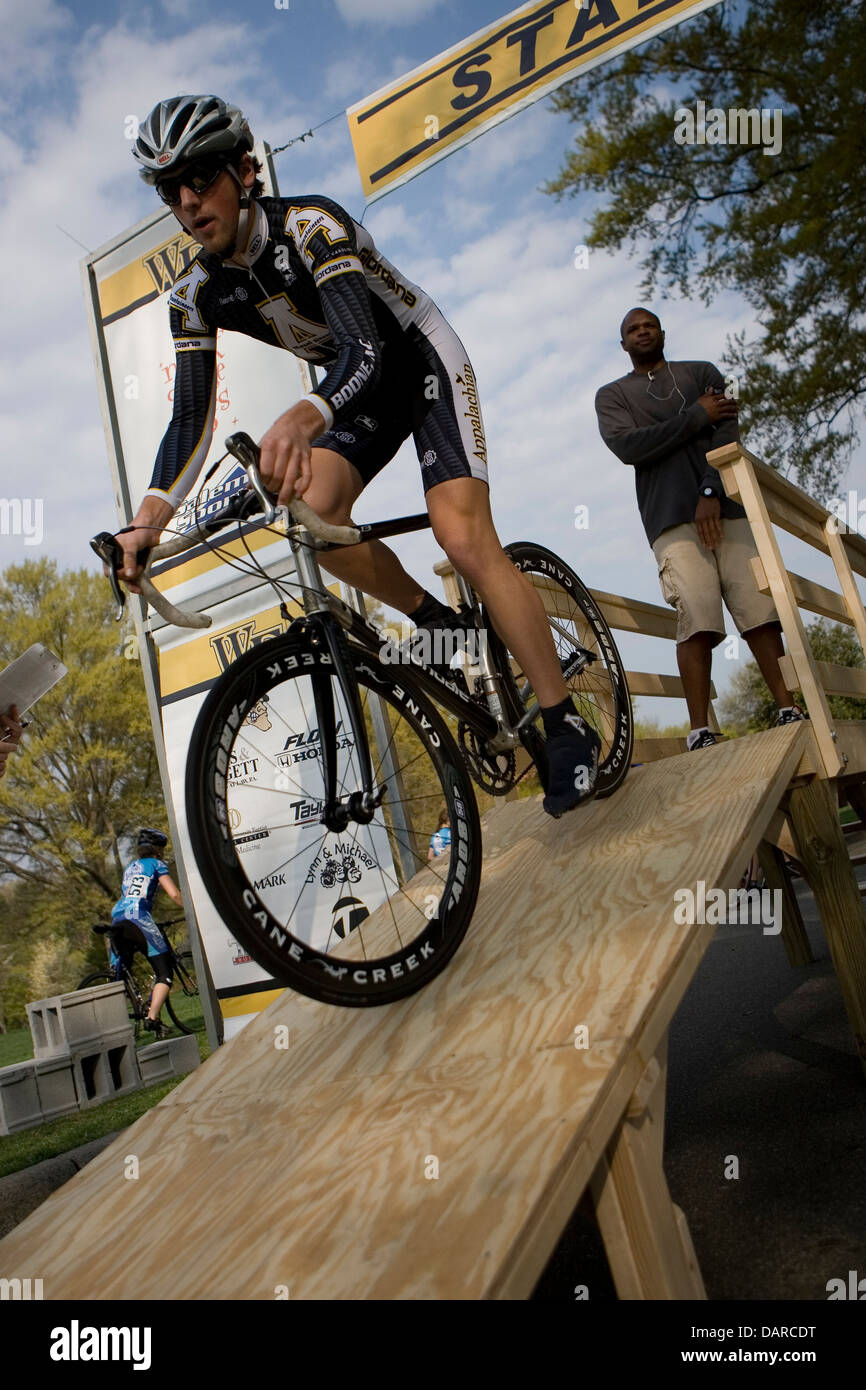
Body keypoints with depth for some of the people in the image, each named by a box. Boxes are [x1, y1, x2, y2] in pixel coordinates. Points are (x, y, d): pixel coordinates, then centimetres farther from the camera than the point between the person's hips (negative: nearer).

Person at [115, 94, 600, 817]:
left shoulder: (311, 223, -27)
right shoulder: (197, 295, -8)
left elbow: (363, 348, -41)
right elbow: (191, 417, -14)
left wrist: (302, 418, -63)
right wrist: (150, 515, -31)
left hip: (425, 364, -6)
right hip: (360, 389, 6)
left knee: (466, 540, -23)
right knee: (311, 512, -22)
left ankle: (568, 726, -13)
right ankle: (440, 625, 1)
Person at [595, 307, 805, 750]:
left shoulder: (702, 373, 22)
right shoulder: (612, 395, 18)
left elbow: (726, 431, 5)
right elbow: (628, 447, -2)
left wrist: (711, 491, -11)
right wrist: (697, 416, -1)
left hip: (724, 506, 2)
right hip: (671, 518, -2)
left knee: (761, 608, -8)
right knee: (697, 619, -16)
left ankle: (788, 709, -4)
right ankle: (699, 730, -16)